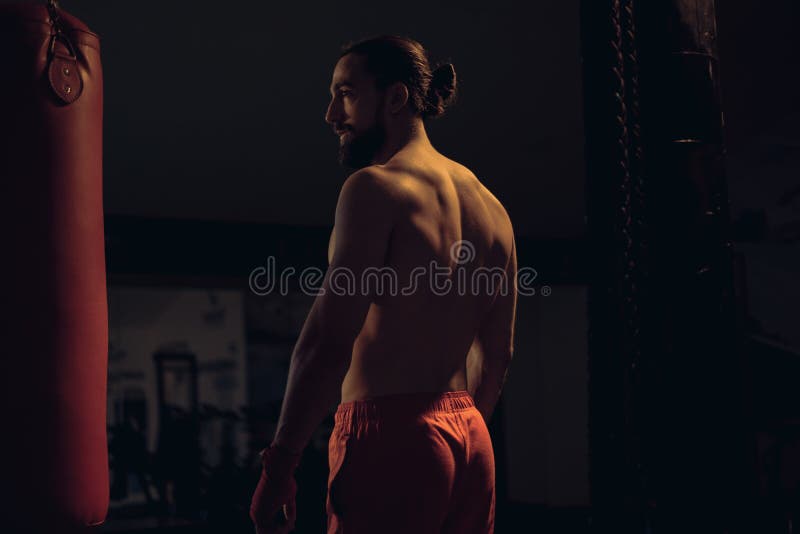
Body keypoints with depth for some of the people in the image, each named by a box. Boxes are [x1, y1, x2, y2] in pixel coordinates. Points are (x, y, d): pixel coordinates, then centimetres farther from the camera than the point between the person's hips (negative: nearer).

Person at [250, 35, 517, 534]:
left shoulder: (377, 187, -9)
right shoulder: (490, 205, 15)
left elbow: (330, 338, -17)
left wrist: (279, 464, -13)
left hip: (392, 436, -8)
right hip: (471, 440, 8)